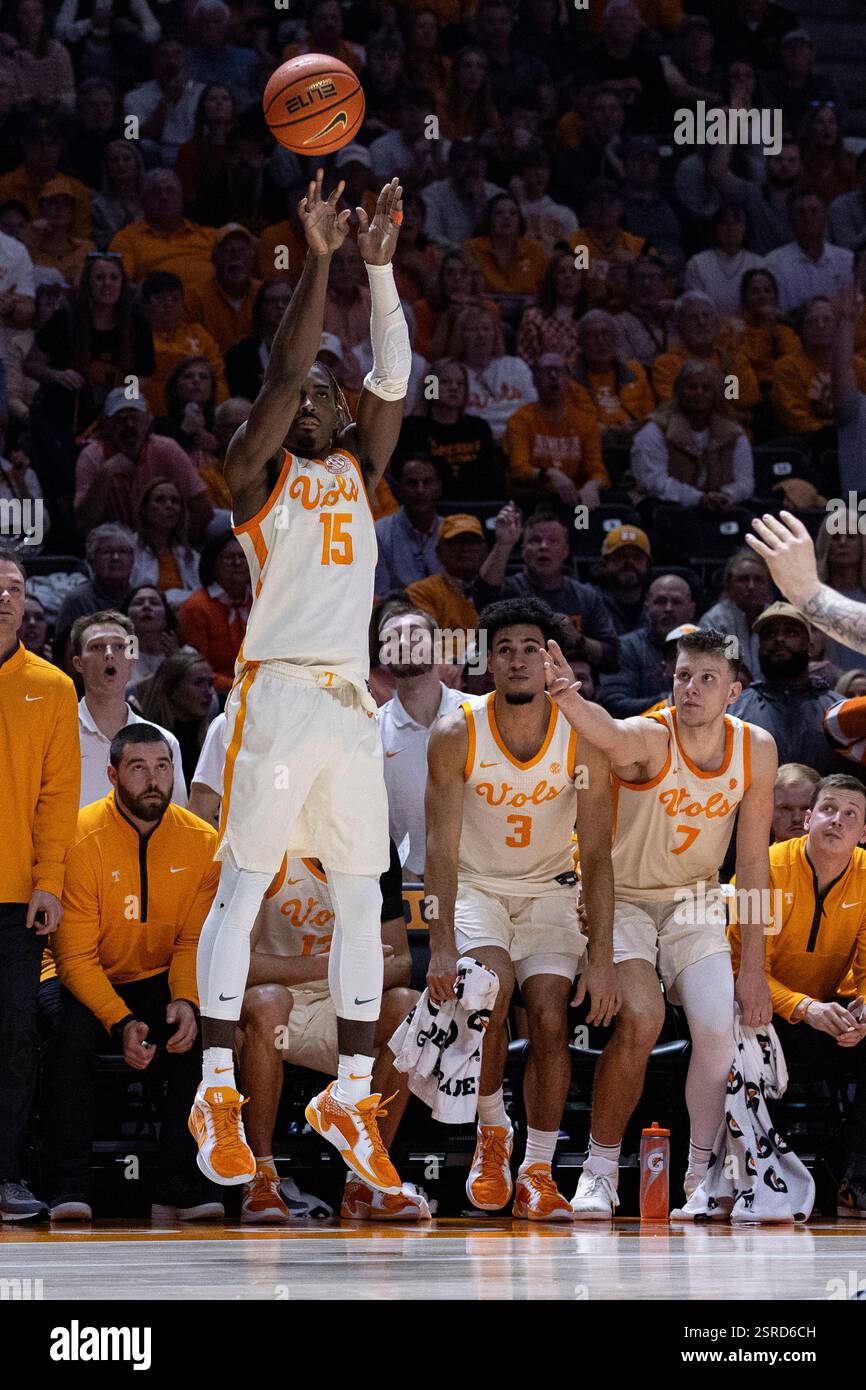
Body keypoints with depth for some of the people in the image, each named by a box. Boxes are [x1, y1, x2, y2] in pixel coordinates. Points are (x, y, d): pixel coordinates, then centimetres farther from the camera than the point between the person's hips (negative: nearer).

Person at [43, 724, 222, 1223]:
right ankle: (69, 1191, -28)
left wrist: (186, 1001, -23)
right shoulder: (83, 839, -16)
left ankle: (181, 1190, -18)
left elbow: (194, 942, -1)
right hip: (83, 983, -3)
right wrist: (120, 1023, -29)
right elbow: (76, 956, -17)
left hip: (158, 982, 3)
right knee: (73, 1035, -33)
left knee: (202, 1036, -24)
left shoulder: (202, 843, -4)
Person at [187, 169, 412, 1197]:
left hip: (350, 704, 6)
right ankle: (217, 1094, -5)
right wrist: (319, 260, -13)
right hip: (276, 691, -6)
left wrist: (379, 266, -3)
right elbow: (284, 370, -10)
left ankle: (350, 1099, 10)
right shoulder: (256, 474, 3)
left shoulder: (355, 472, 18)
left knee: (361, 900, 5)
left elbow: (392, 381, 6)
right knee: (242, 890, -6)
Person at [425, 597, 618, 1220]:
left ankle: (538, 1171, -2)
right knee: (492, 985, -28)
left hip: (549, 891, 1)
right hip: (474, 888, -1)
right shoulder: (456, 735, -16)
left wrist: (601, 957, -20)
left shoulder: (582, 737, -14)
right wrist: (442, 947, -28)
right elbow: (441, 847, -18)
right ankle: (492, 1133, -8)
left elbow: (597, 854, -13)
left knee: (552, 1020, -15)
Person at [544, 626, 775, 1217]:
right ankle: (601, 1168, -5)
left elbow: (753, 862, -3)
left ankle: (704, 1170, 7)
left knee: (721, 1029, -14)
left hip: (695, 901, 4)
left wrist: (753, 965, -3)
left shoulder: (756, 750, -11)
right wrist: (569, 698, -77)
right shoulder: (650, 738, -26)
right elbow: (608, 733, -53)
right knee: (641, 1022, -23)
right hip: (622, 897, -4)